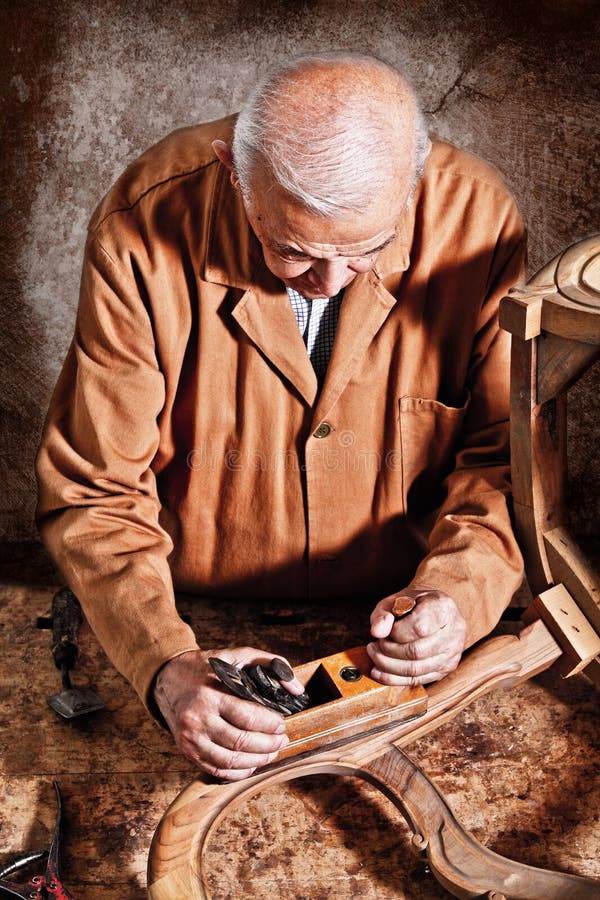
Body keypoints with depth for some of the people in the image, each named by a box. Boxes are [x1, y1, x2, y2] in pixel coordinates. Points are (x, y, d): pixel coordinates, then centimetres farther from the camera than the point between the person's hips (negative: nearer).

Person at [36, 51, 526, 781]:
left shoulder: (475, 219, -13)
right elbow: (94, 491, -12)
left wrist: (462, 590, -21)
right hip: (200, 624, 0)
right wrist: (169, 666, -27)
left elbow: (508, 448, -3)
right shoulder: (142, 230, -18)